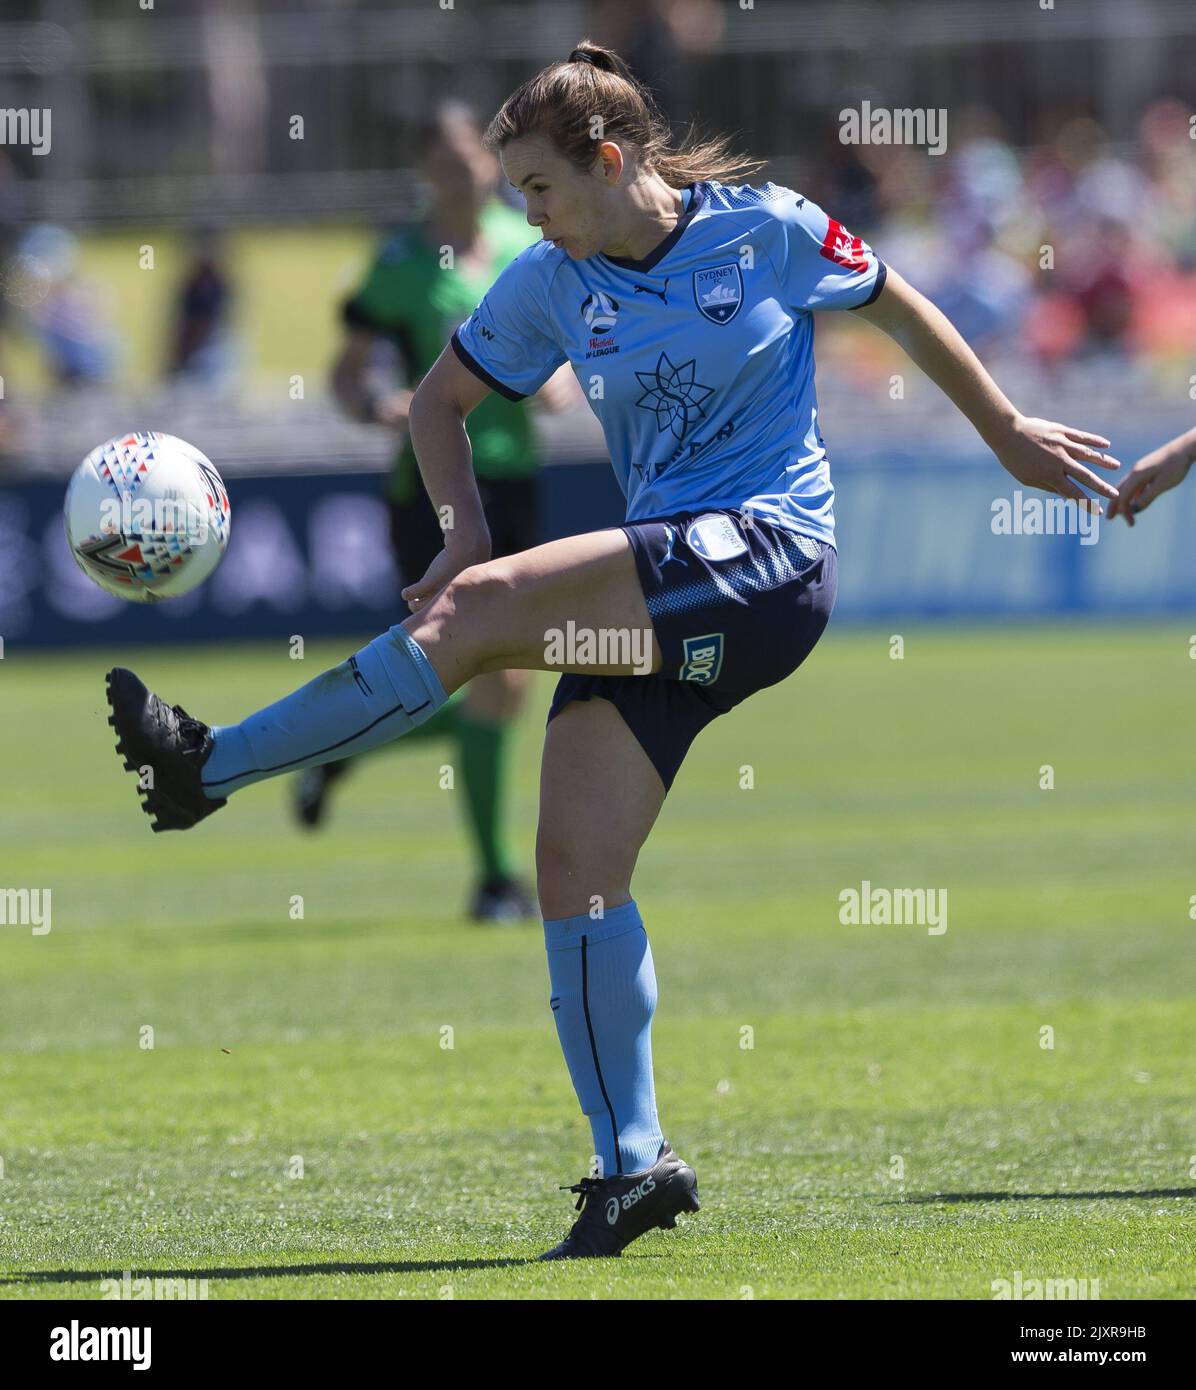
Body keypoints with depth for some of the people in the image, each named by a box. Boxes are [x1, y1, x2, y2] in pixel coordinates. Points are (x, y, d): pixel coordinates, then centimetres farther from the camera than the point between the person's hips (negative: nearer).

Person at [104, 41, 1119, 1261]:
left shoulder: (766, 230, -3)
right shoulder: (550, 286, 9)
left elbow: (900, 310, 12)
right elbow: (440, 398, 20)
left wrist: (1006, 433, 20)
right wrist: (464, 522, 2)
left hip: (772, 560, -6)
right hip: (662, 606, 6)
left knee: (478, 611, -24)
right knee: (574, 864, -8)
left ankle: (209, 767, -18)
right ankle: (632, 1167, -3)